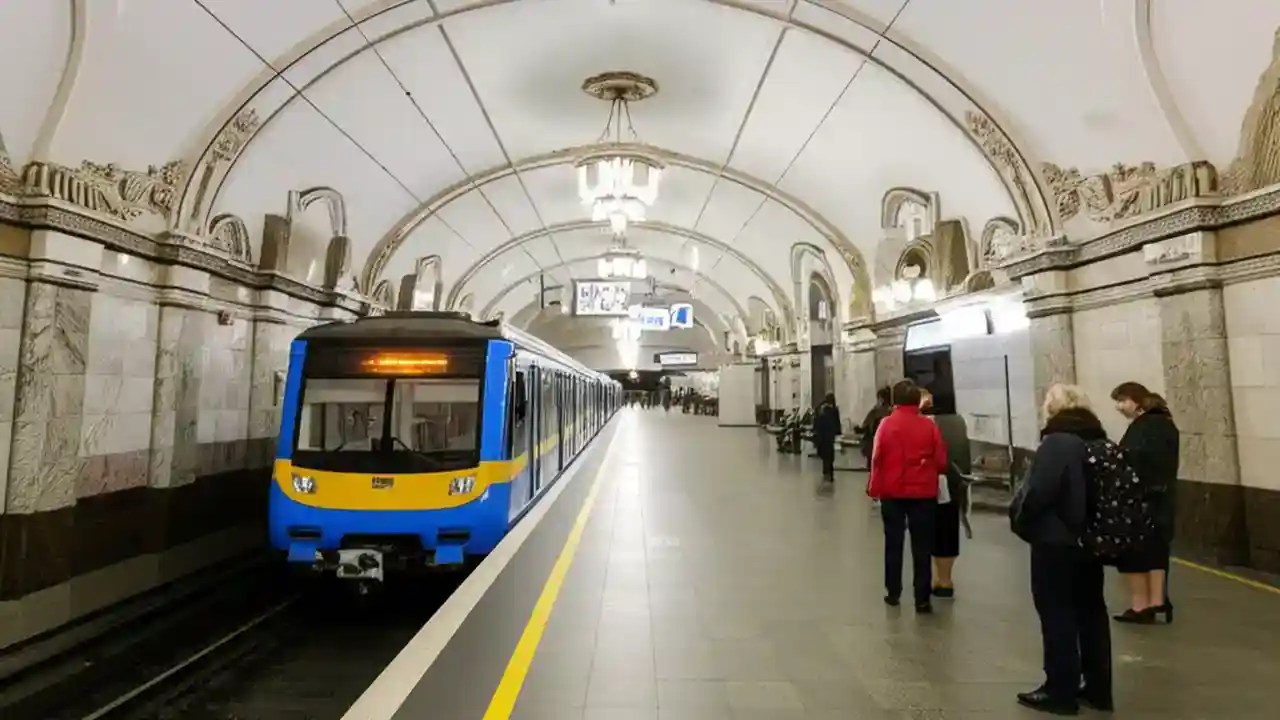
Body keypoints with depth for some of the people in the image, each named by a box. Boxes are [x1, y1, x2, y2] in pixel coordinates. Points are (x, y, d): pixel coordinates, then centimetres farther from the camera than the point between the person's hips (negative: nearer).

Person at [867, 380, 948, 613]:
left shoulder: (886, 424, -6)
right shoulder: (929, 426, -5)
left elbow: (877, 458, -7)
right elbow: (941, 462, -2)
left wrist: (874, 488, 3)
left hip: (892, 492, 0)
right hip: (923, 493, 0)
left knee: (893, 543, 13)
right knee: (921, 547, 5)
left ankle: (893, 592, 20)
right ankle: (922, 599, 6)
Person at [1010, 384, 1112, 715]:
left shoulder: (1056, 442, -18)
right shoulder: (1102, 442, 8)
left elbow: (1036, 492, -22)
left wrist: (1017, 518, -4)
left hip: (1055, 541, -8)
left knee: (1057, 615, 1)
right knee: (1092, 611, 15)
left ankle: (1061, 691, 10)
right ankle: (1098, 688, 25)